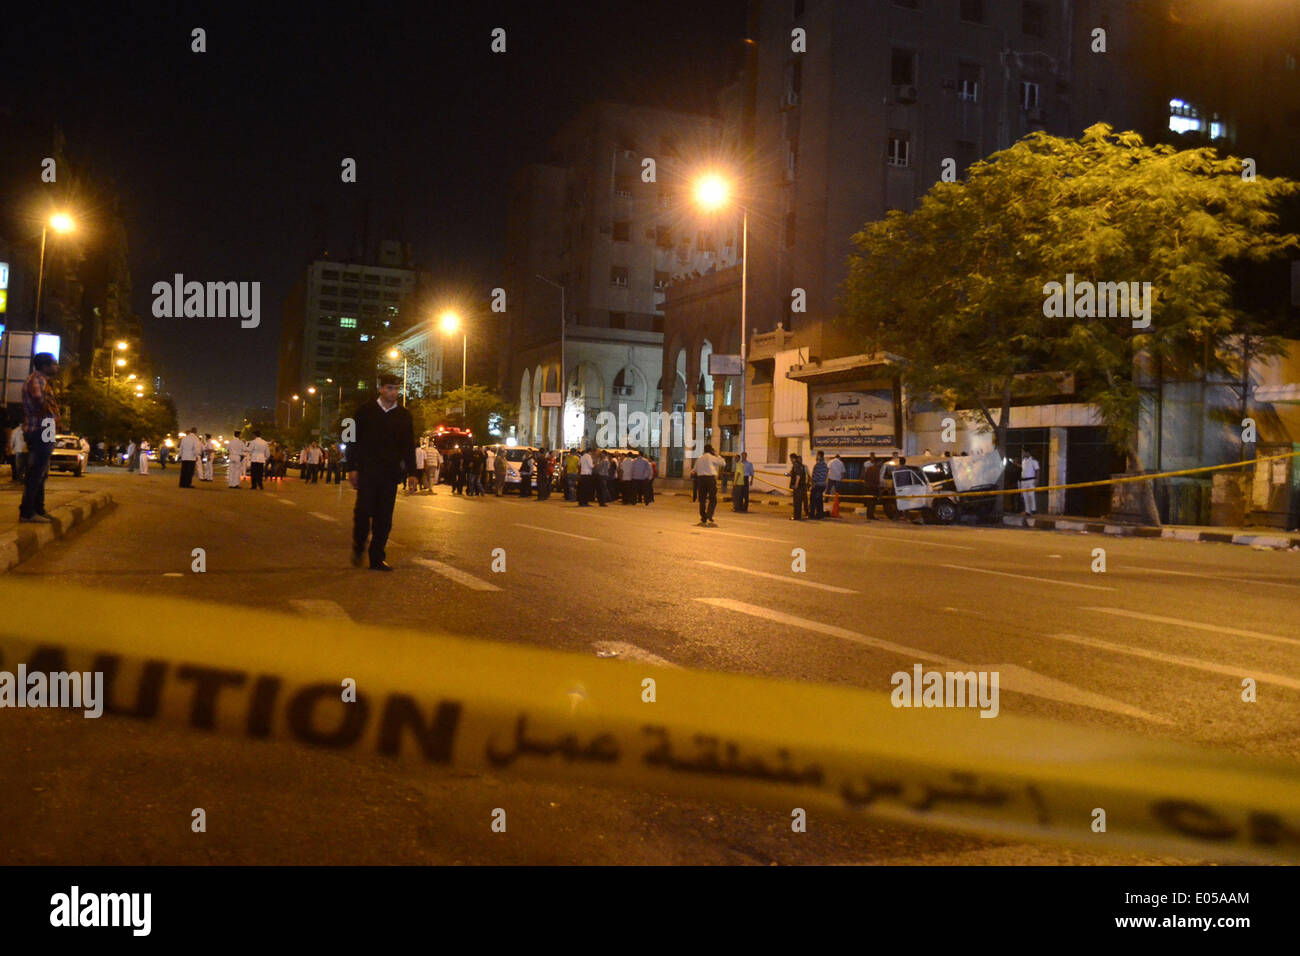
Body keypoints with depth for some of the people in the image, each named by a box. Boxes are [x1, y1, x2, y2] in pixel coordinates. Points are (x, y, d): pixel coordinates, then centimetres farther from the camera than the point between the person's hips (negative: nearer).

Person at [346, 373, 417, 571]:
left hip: (390, 473, 2)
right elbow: (353, 441, 4)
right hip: (367, 471, -2)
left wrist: (411, 472, 5)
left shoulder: (403, 415, 10)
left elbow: (409, 446, 11)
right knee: (363, 511, -8)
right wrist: (352, 468, -3)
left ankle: (377, 558, 7)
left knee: (384, 517, 1)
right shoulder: (365, 411, 4)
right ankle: (358, 548, 16)